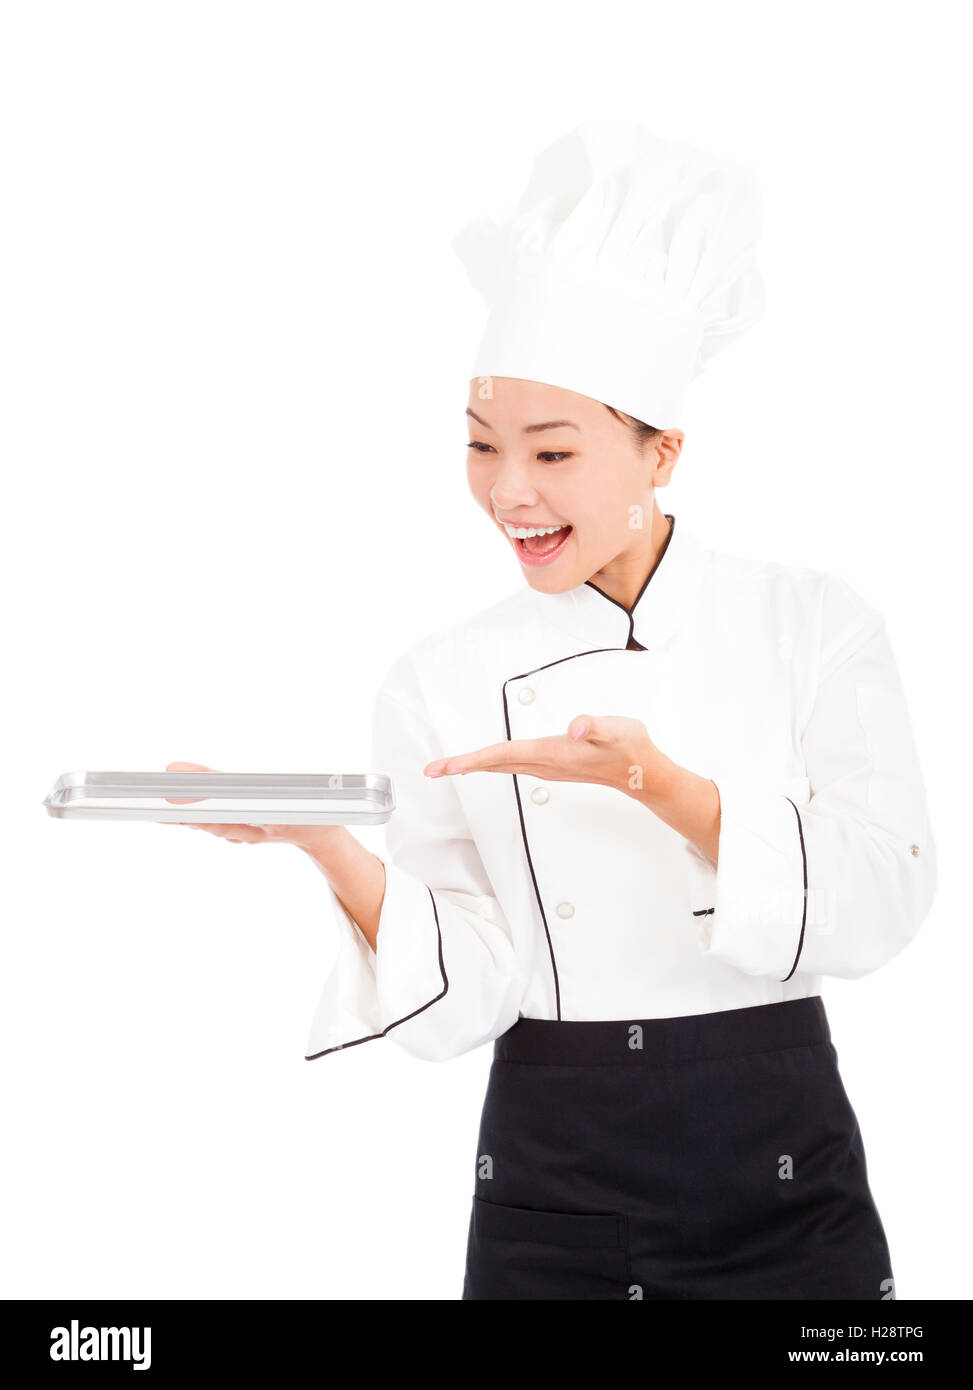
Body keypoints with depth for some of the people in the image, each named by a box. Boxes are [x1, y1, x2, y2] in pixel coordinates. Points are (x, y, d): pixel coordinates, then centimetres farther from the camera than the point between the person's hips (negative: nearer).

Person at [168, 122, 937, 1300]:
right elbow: (468, 994, -8)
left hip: (781, 1176, -1)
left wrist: (661, 785, -26)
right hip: (549, 1197, 1)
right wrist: (329, 849, -25)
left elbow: (879, 898, -13)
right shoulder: (444, 682, -3)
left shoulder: (811, 624, -5)